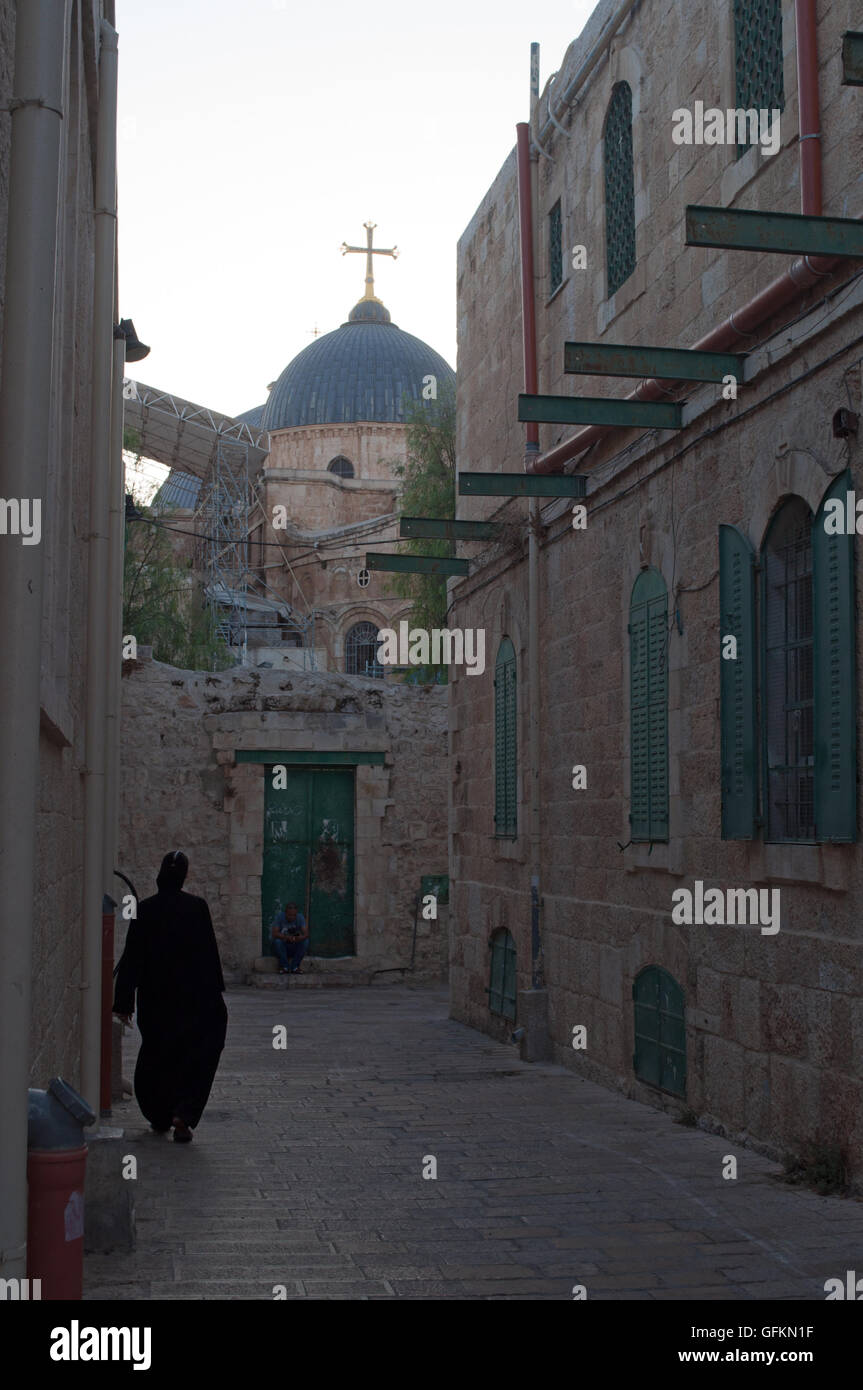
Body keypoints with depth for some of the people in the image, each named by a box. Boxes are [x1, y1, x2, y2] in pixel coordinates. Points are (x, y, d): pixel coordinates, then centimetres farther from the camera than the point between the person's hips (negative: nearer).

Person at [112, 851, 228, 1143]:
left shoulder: (144, 910, -7)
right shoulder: (197, 908, -9)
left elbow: (132, 958, -5)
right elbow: (209, 953, -6)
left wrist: (124, 1002, -2)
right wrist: (214, 992, 4)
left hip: (153, 998, 2)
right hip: (191, 997, -2)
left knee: (155, 1056, 18)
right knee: (195, 1057, 8)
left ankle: (159, 1118, 26)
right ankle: (182, 1115, -7)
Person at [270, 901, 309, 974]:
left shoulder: (300, 917, -9)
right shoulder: (279, 916, -13)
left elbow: (306, 934, -19)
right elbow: (274, 933, -23)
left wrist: (297, 938, -41)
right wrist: (287, 937, -40)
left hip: (295, 948, 1)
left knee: (305, 941, -25)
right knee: (277, 941, -32)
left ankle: (294, 967, -17)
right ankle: (285, 967, -18)